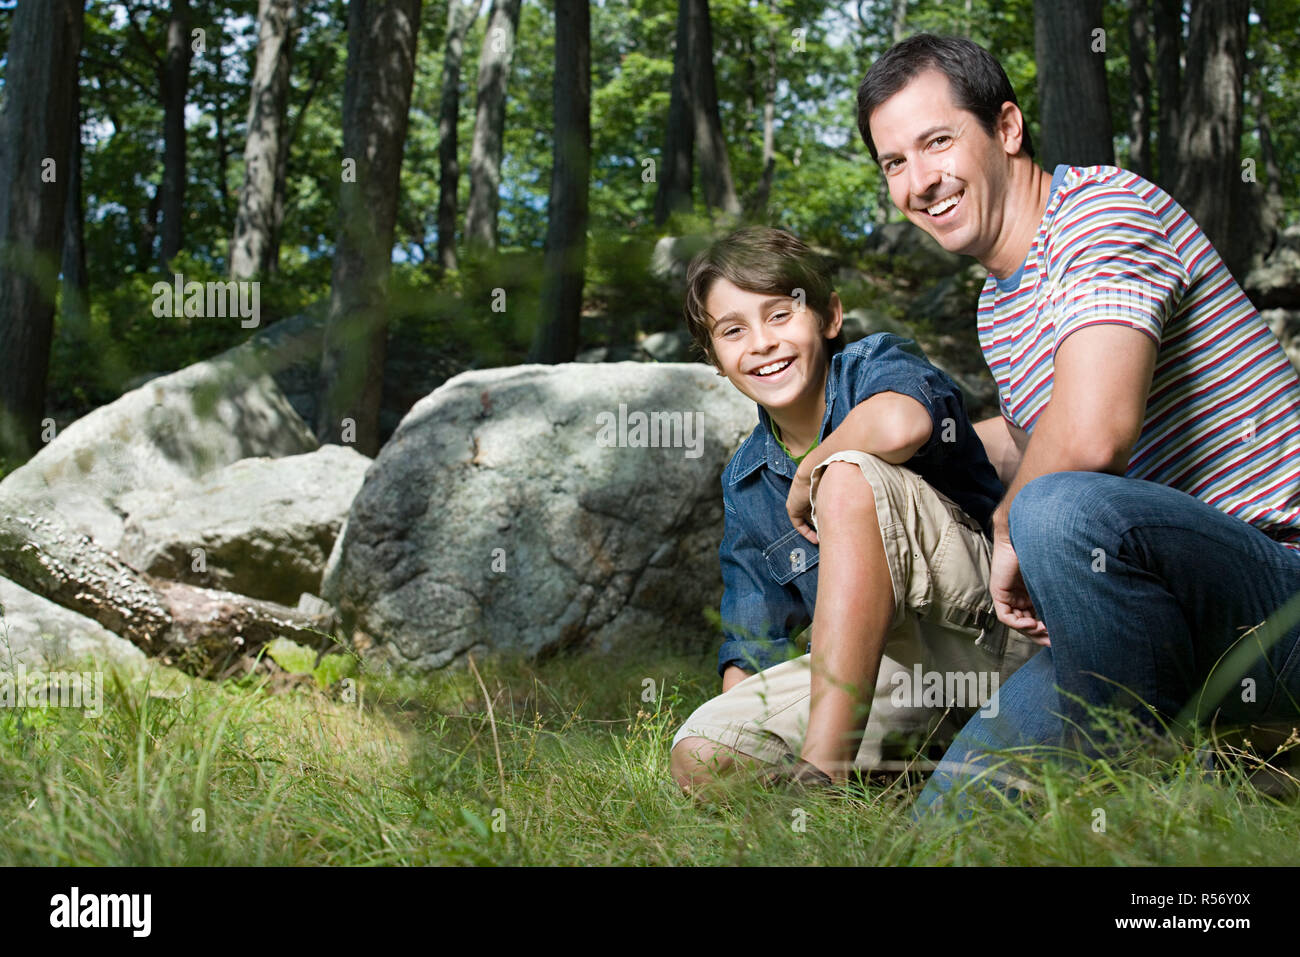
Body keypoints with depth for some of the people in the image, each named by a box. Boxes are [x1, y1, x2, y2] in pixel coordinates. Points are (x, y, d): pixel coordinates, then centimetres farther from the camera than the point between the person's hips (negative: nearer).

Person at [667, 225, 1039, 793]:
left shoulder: (876, 363, -6)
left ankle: (819, 773, -34)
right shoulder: (745, 484, 11)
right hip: (897, 666, 6)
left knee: (848, 475, -29)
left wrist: (809, 479, -15)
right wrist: (736, 717, -3)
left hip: (992, 622, -6)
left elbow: (902, 425, -33)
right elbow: (751, 644, 13)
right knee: (701, 757, -16)